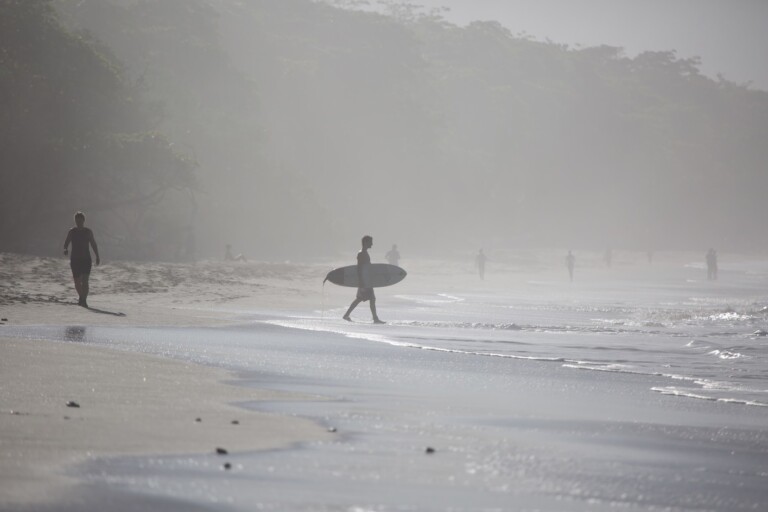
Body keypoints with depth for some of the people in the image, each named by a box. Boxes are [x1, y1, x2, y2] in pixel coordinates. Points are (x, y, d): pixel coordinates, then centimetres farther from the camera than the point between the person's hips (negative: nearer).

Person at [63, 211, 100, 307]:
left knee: (85, 280, -15)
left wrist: (97, 257, 5)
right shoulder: (71, 232, 2)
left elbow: (94, 245, 9)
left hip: (86, 260, -1)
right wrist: (65, 249, -24)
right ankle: (82, 298, 28)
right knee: (77, 281, 6)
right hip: (75, 259, 1)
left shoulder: (88, 232, 3)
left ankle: (84, 300, -16)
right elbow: (66, 243, -2)